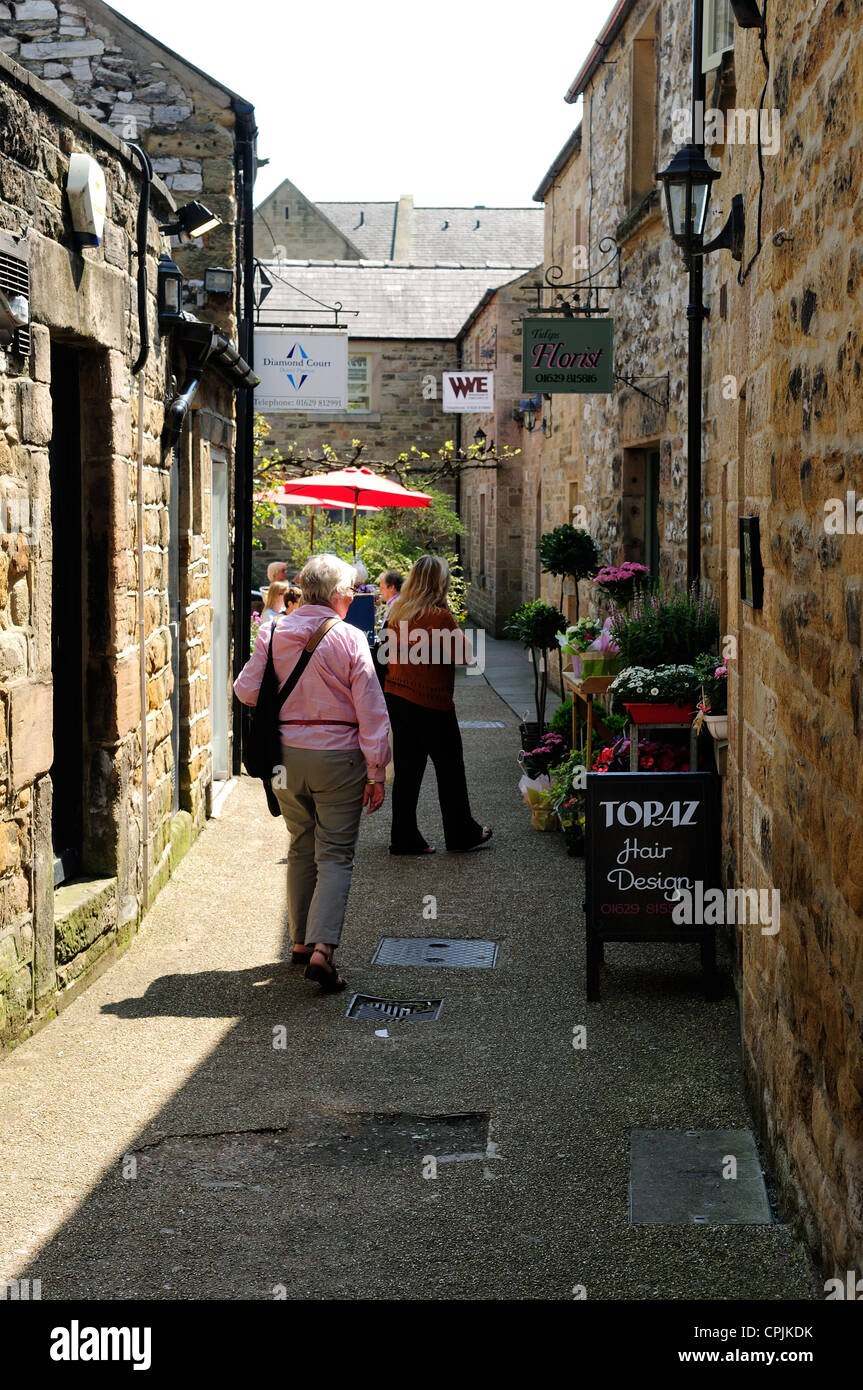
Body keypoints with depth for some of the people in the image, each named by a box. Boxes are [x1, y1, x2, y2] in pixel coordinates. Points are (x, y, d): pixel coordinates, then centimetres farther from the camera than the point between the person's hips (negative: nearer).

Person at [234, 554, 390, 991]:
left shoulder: (273, 634, 0)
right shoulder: (350, 639, -9)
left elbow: (245, 689, 5)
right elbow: (370, 710, -10)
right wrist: (376, 771, -5)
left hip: (286, 755, 4)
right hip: (338, 758, -4)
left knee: (302, 848, 19)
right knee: (335, 855, -1)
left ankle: (301, 941, 25)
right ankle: (322, 948, -15)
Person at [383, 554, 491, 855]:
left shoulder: (397, 613, 3)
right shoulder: (439, 616, -18)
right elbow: (464, 656, -14)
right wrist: (456, 630, 0)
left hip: (396, 697, 6)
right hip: (430, 703, -6)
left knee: (407, 768, 11)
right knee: (449, 768, 9)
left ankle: (404, 837, 14)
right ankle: (461, 833, 22)